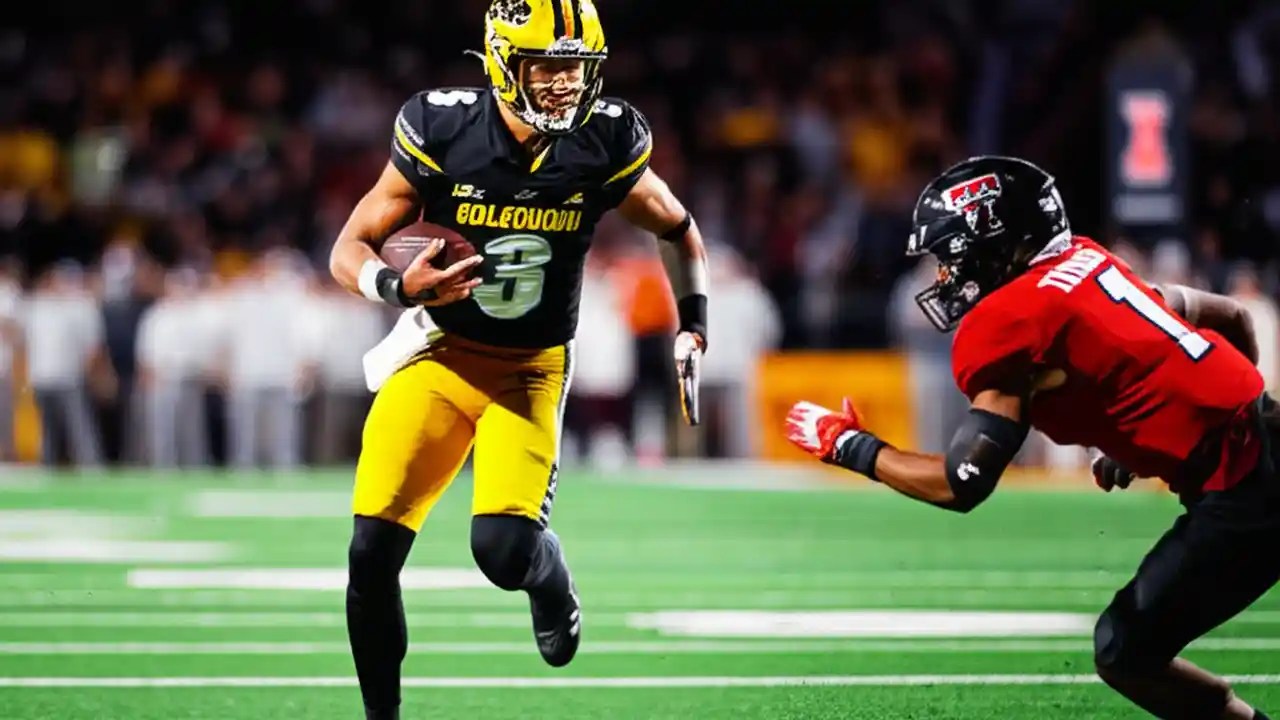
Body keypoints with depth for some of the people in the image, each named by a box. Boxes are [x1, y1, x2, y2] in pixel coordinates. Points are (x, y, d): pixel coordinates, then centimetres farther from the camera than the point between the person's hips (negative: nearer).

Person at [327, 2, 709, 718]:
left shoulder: (605, 143, -11)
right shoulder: (441, 130, -16)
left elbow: (679, 230, 9)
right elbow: (350, 251, -9)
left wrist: (693, 328, -1)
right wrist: (402, 285, -29)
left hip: (532, 370, 0)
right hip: (439, 356, 0)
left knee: (505, 548, -20)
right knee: (373, 552, -10)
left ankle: (553, 582, 17)